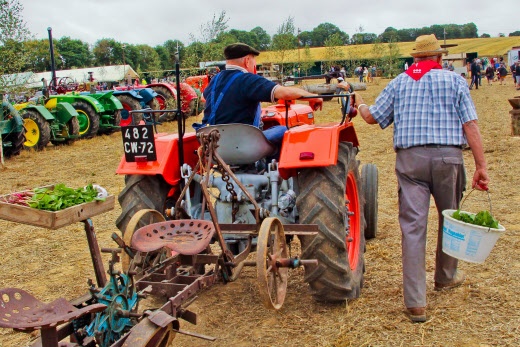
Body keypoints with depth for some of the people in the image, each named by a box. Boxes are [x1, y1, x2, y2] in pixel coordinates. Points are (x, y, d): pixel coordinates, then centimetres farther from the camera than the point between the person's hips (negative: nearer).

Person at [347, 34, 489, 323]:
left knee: (412, 226, -1)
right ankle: (446, 277, 40)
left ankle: (415, 303, -4)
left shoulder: (399, 83, 11)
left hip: (409, 158, 1)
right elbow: (470, 125, -2)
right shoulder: (454, 80, 6)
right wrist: (481, 166, -2)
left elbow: (372, 117, 13)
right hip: (448, 157, 0)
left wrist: (359, 104, 35)